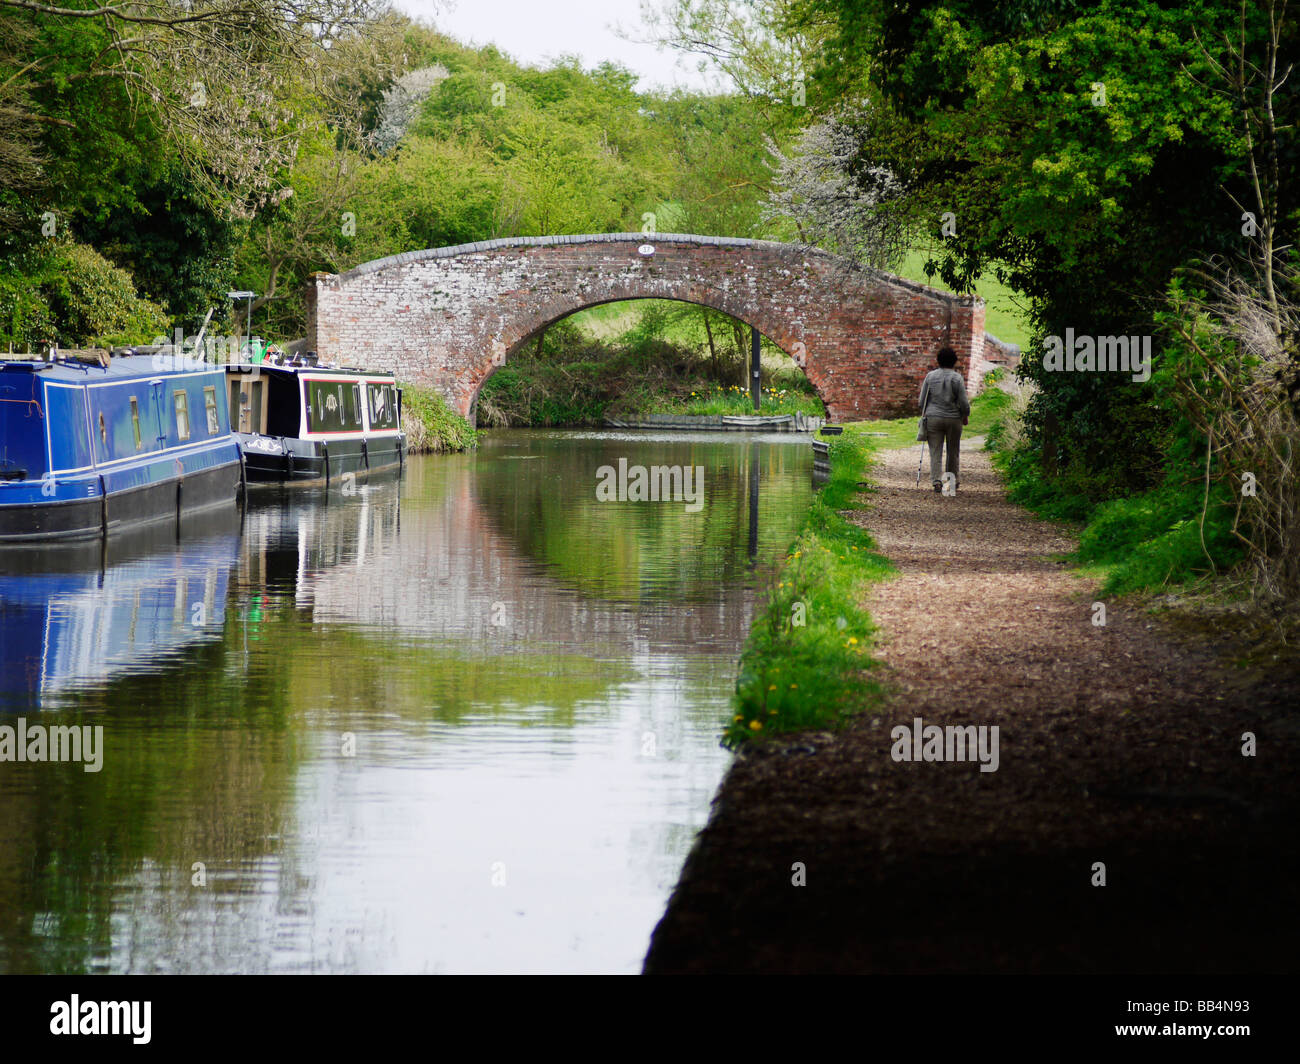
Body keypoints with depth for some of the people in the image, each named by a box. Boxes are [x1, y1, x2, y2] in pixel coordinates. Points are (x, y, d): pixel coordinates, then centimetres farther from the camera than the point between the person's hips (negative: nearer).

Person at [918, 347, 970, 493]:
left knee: (935, 452, 2)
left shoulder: (930, 376, -1)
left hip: (933, 417, 1)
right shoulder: (957, 378, -7)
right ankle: (954, 481, 21)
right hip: (953, 419, -1)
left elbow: (922, 400, 4)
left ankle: (936, 480, -11)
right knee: (953, 451, 13)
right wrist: (965, 416, 11)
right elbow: (963, 402, -6)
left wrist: (924, 413, 19)